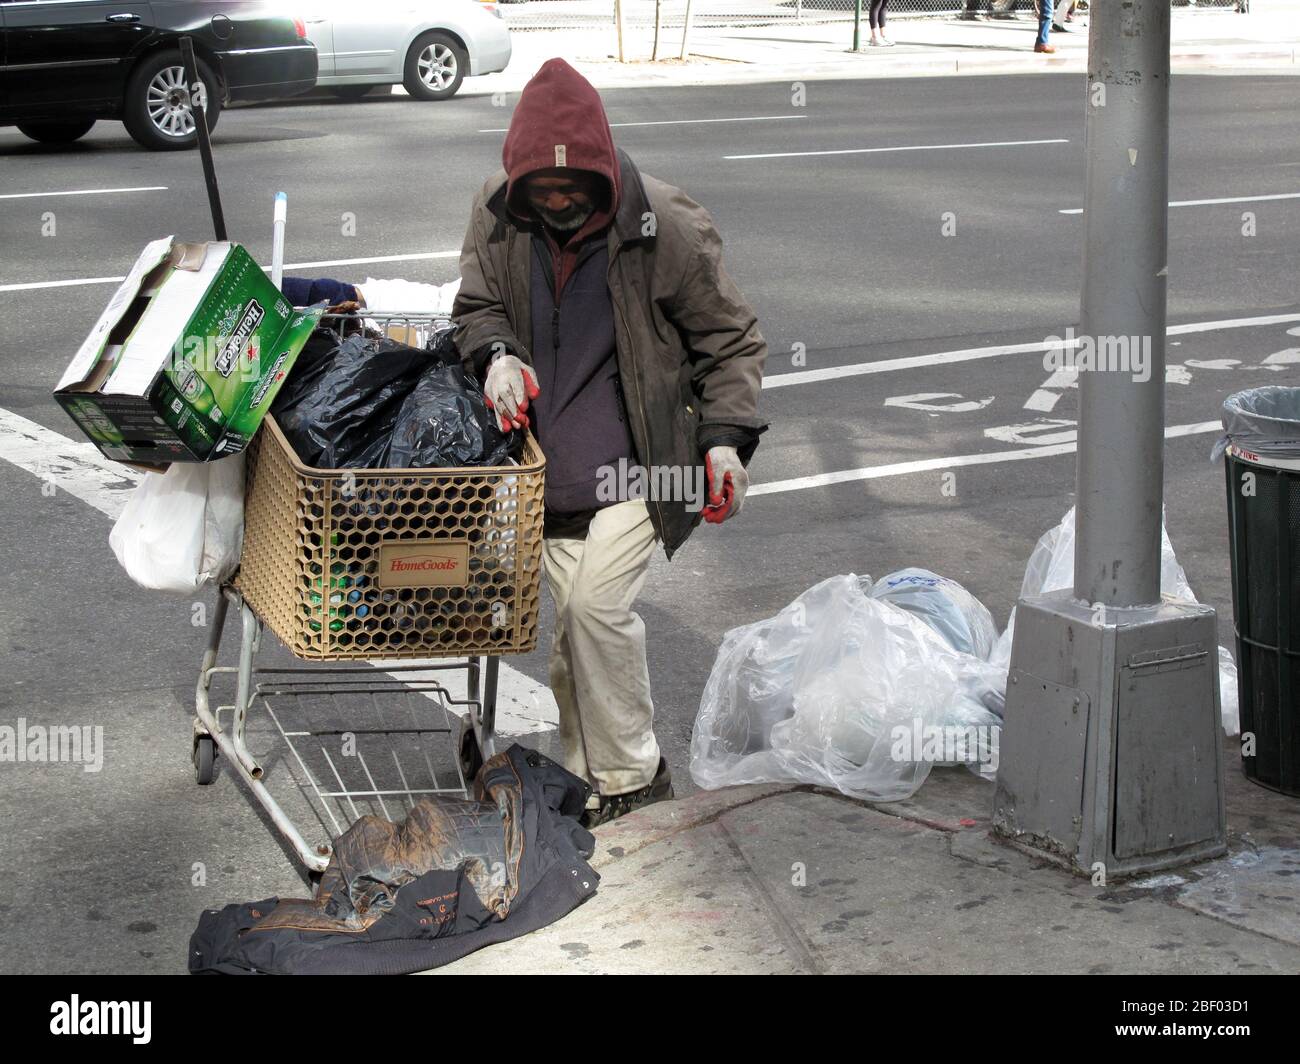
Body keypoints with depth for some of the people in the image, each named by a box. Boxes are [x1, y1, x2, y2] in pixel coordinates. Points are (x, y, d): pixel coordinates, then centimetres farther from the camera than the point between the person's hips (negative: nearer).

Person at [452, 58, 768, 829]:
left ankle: (634, 779, 1)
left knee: (597, 604, -17)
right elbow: (476, 306, 11)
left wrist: (727, 437, -14)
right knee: (575, 624, 7)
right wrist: (497, 354, -13)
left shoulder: (667, 226, -13)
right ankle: (590, 783, 23)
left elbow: (732, 340, -2)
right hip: (555, 468, 4)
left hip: (638, 459, -4)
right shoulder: (498, 212, -3)